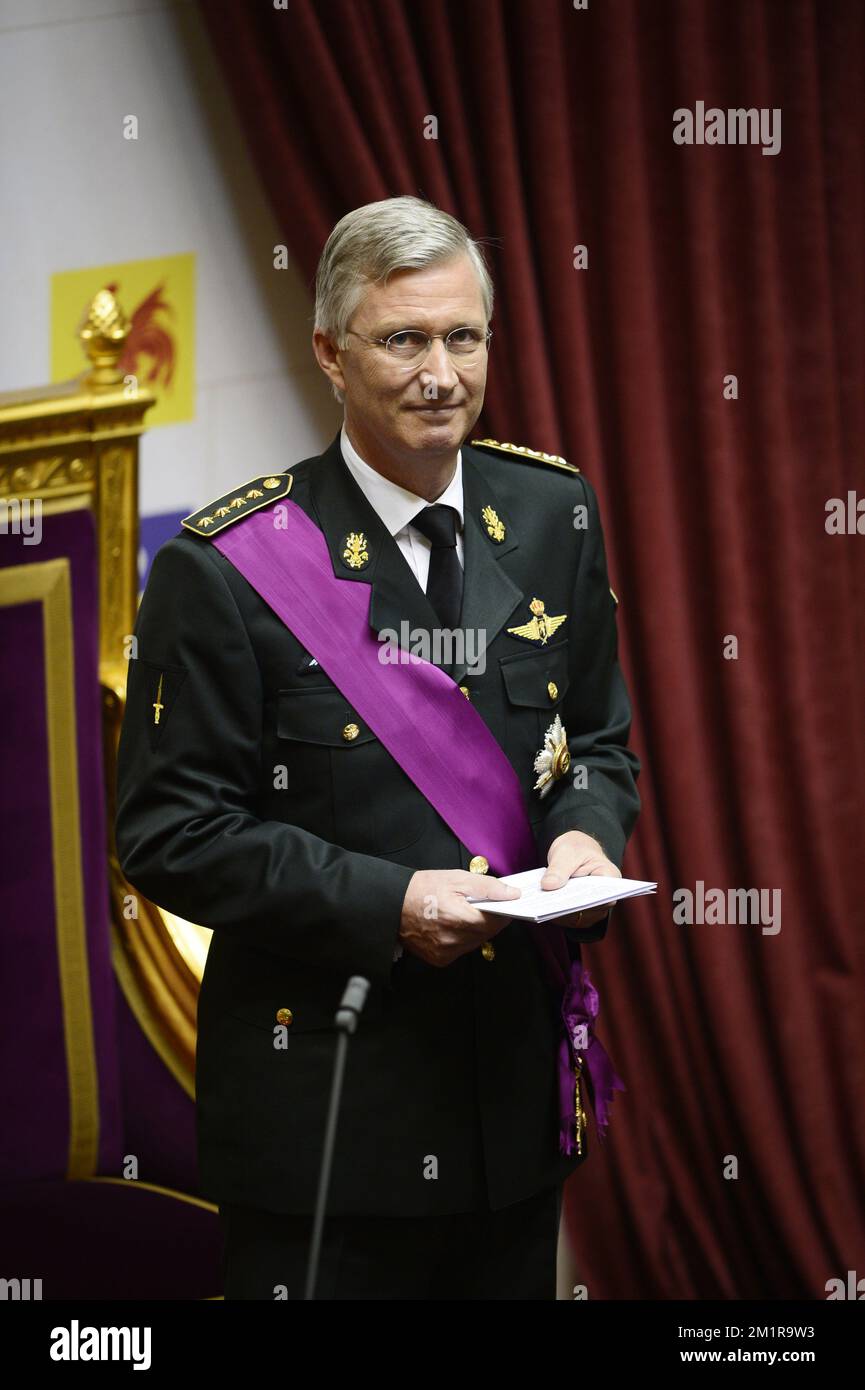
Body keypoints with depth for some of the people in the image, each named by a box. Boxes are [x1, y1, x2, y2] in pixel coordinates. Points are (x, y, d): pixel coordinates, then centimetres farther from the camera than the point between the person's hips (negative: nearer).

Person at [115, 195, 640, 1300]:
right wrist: (386, 904, -21)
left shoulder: (552, 514, 3)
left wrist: (587, 836, -10)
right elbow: (171, 837, -11)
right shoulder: (226, 567, -12)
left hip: (519, 1088, 5)